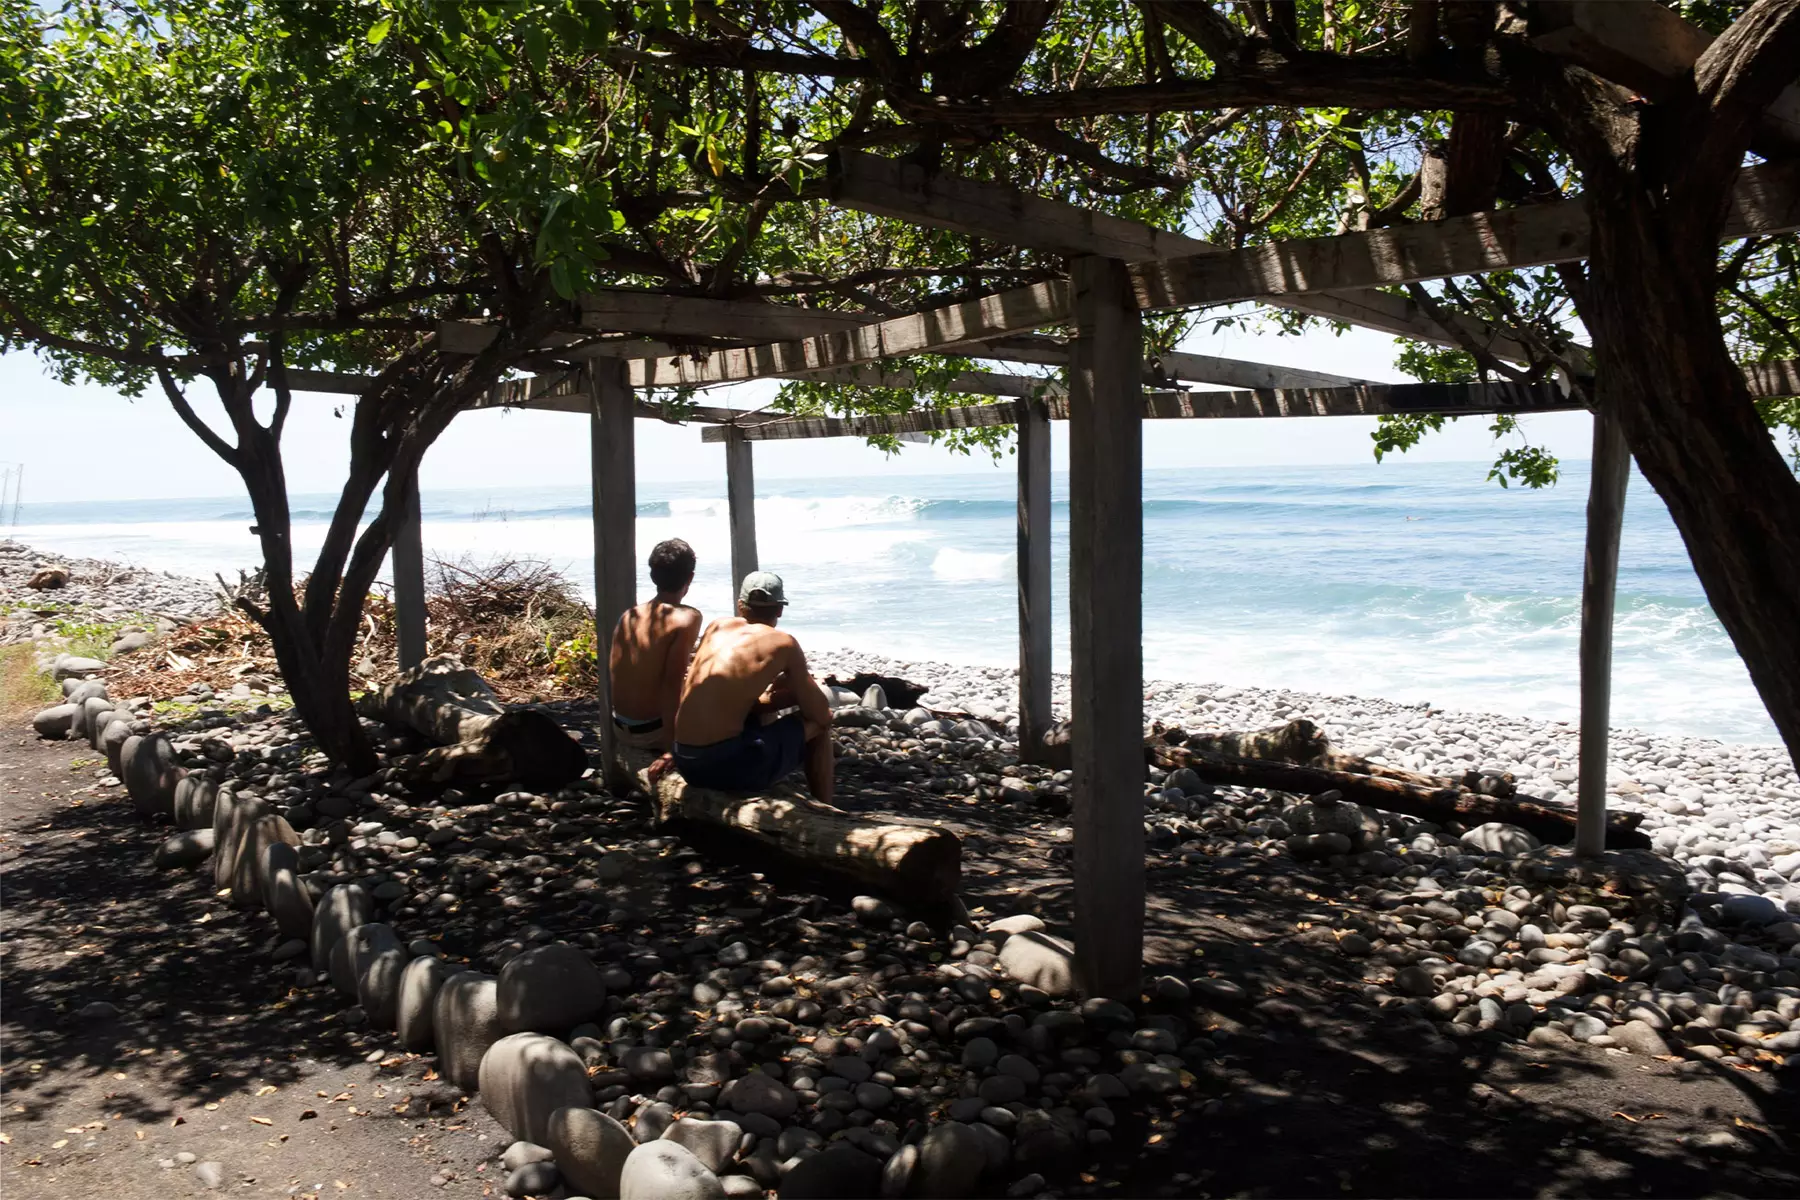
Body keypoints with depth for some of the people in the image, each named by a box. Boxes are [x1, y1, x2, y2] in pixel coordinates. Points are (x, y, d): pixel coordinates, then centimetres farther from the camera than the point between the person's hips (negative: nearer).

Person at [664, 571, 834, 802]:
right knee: (818, 725, 15)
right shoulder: (783, 643, -2)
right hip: (726, 765, -7)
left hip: (685, 761, 7)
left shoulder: (717, 626, 13)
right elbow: (820, 713, 4)